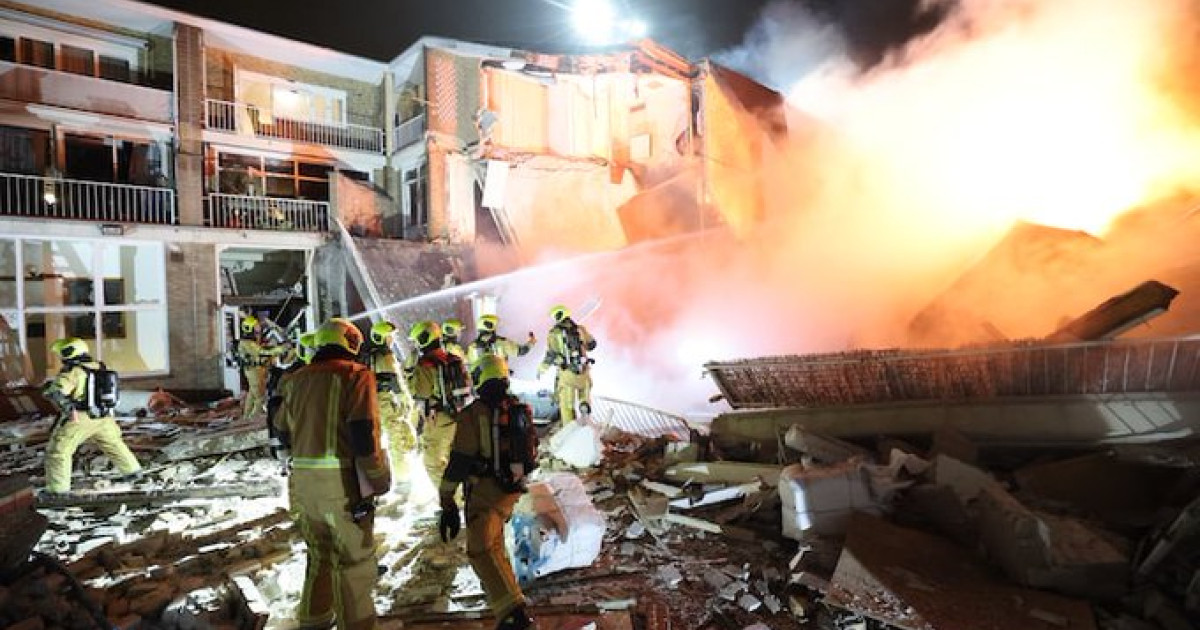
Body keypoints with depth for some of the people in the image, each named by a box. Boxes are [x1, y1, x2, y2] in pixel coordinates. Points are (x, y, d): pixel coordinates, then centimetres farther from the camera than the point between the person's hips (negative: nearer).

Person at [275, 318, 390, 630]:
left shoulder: (297, 380, 11)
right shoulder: (355, 375, -8)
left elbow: (285, 434, 17)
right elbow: (364, 431, -18)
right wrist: (378, 478, -10)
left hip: (303, 480, 7)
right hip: (342, 479, -7)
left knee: (319, 554, 24)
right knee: (355, 560, 6)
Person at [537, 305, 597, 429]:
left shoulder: (554, 333, -5)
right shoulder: (580, 329, 3)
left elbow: (551, 355, -9)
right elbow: (592, 345, 14)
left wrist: (541, 369, 5)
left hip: (566, 373, -2)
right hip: (583, 370, 3)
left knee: (566, 405, 8)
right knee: (585, 397, 23)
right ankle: (585, 409, -4)